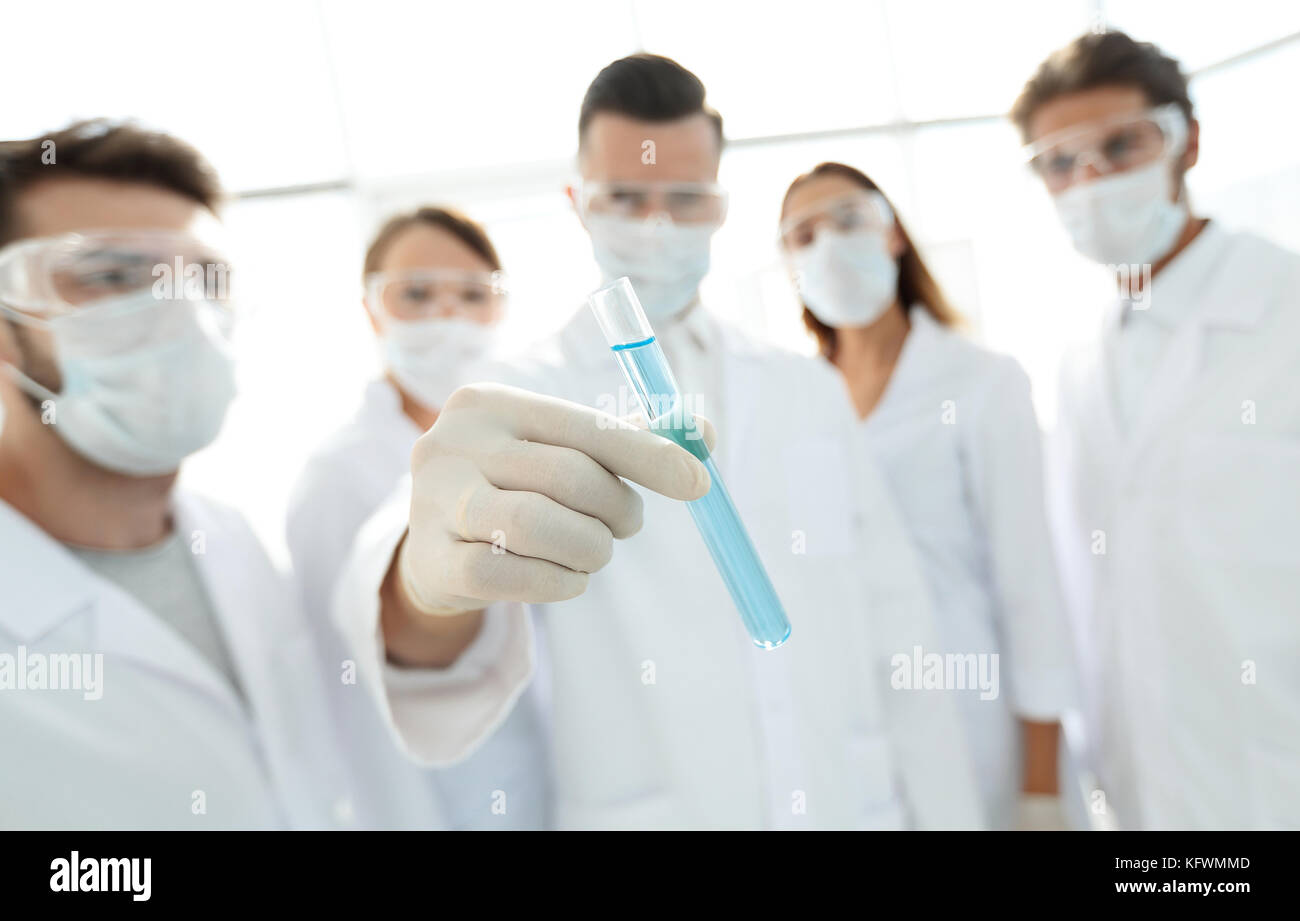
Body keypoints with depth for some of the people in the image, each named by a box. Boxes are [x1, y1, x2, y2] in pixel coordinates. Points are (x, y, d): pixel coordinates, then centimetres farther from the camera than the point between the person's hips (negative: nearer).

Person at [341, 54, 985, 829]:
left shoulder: (813, 392, 3)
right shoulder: (515, 407, -9)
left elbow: (899, 640, 4)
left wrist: (948, 813, -1)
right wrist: (433, 575, -50)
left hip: (862, 805, 4)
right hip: (652, 810, -3)